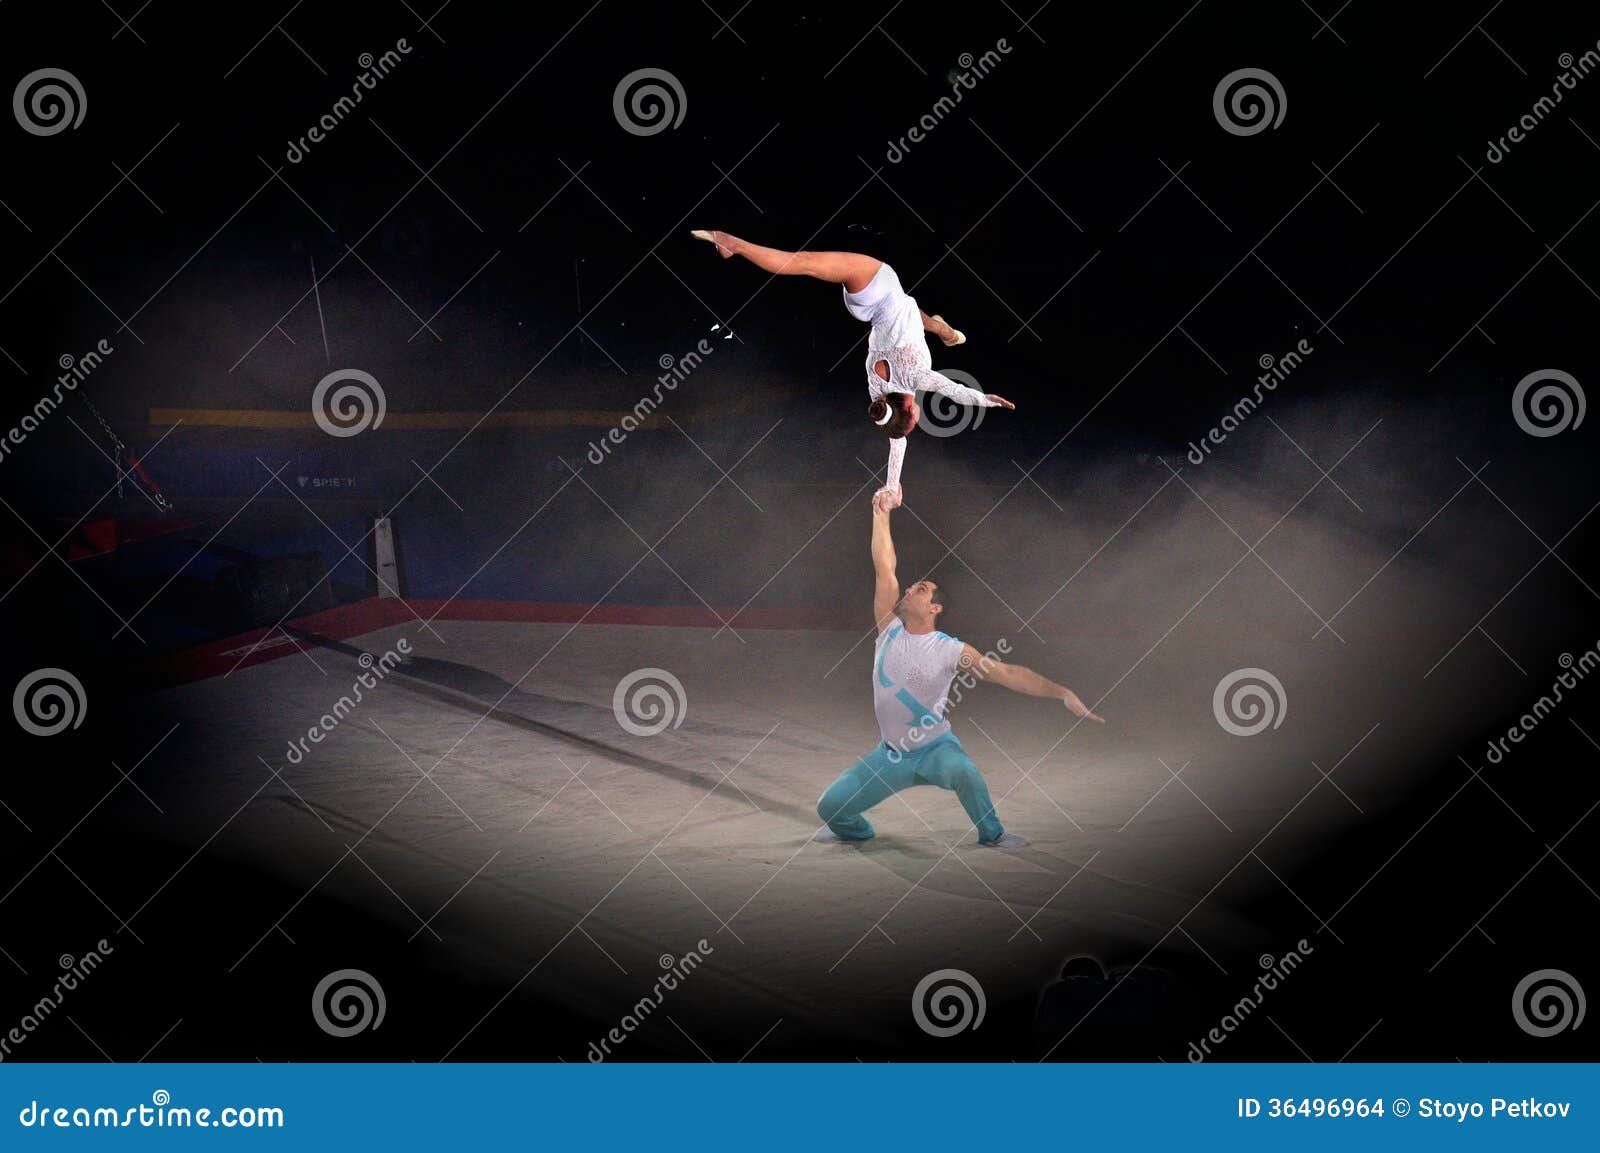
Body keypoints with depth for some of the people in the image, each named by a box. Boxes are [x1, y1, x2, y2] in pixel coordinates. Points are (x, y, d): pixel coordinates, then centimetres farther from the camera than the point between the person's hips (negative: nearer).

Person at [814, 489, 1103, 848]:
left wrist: (1062, 693, -28)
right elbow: (884, 567, -7)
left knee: (962, 770, -39)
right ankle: (856, 831, 33)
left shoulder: (951, 650, -12)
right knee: (830, 805, -5)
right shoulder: (890, 629, -3)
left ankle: (991, 833, -12)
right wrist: (881, 513, -9)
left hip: (935, 748, -4)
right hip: (891, 754, 4)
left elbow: (1006, 673, -18)